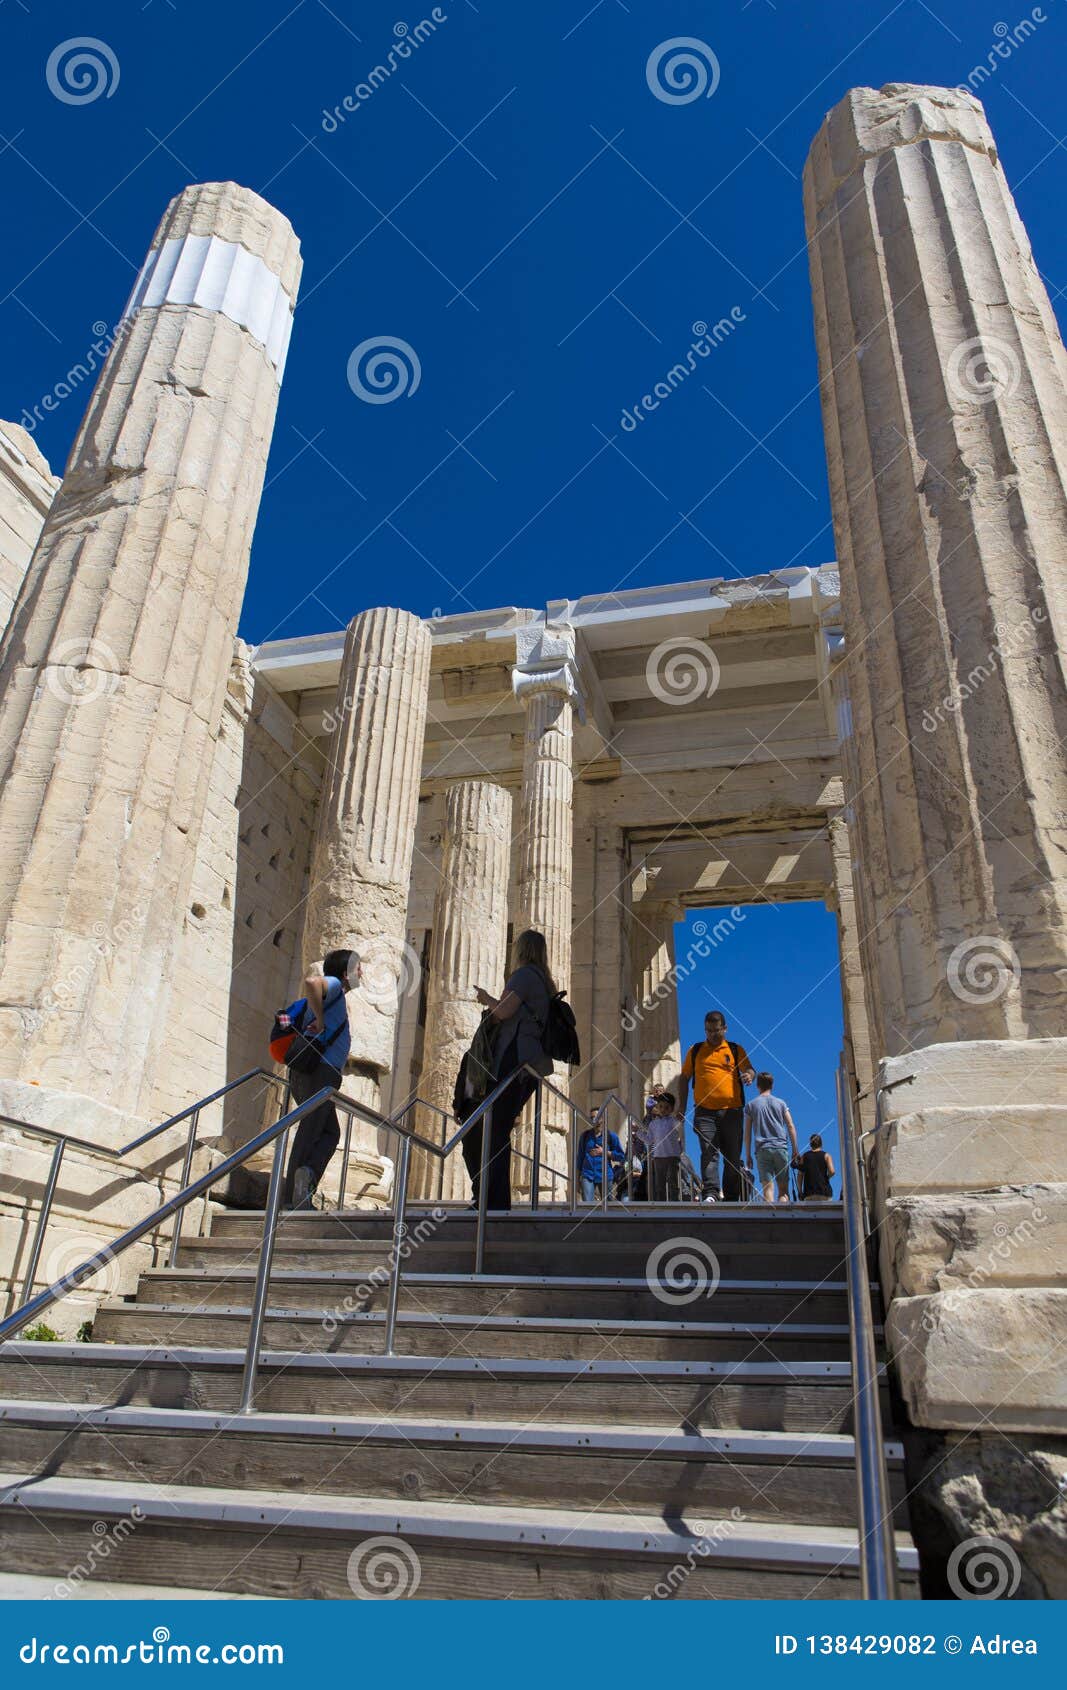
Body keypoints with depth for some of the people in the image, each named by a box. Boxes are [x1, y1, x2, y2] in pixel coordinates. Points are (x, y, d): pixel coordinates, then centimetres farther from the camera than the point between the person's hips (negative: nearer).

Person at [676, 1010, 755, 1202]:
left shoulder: (736, 1050, 10)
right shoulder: (695, 1051, 12)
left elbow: (748, 1069, -3)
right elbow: (684, 1078, 16)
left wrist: (749, 1076, -27)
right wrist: (682, 1106, 10)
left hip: (732, 1111, 0)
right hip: (704, 1111, 0)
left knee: (733, 1156, 4)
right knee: (709, 1152, -13)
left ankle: (732, 1198, 13)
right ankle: (710, 1194, -19)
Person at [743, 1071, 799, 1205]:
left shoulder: (751, 1105, 8)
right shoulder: (781, 1103, 10)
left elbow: (747, 1133, 6)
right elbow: (791, 1127, 6)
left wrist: (748, 1155, 10)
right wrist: (794, 1150, 11)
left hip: (762, 1149, 0)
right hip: (781, 1147, 0)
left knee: (768, 1187, -3)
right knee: (783, 1188, 3)